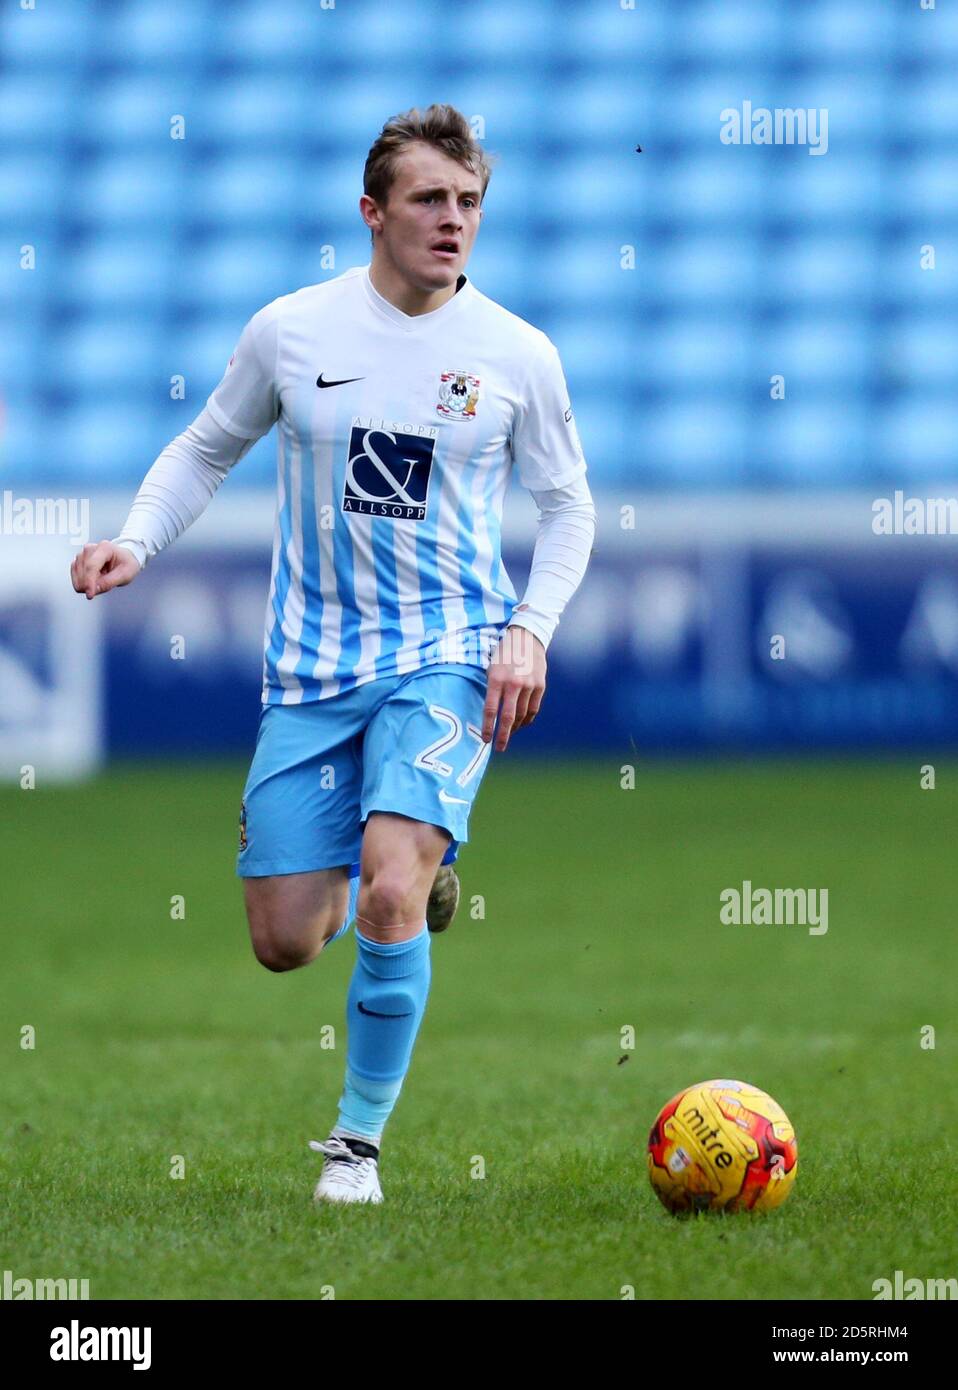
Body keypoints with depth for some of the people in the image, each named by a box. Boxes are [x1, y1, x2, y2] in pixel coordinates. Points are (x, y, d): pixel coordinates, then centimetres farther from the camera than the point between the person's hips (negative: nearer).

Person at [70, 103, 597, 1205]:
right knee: (284, 945, 3)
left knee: (388, 900, -23)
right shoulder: (290, 330, -1)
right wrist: (135, 541, -3)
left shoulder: (516, 354, -2)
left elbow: (567, 506, 10)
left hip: (446, 659, -2)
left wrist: (528, 629, -4)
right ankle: (413, 865, 39)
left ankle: (359, 1140, -4)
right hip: (311, 662, 2)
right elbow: (206, 450, 14)